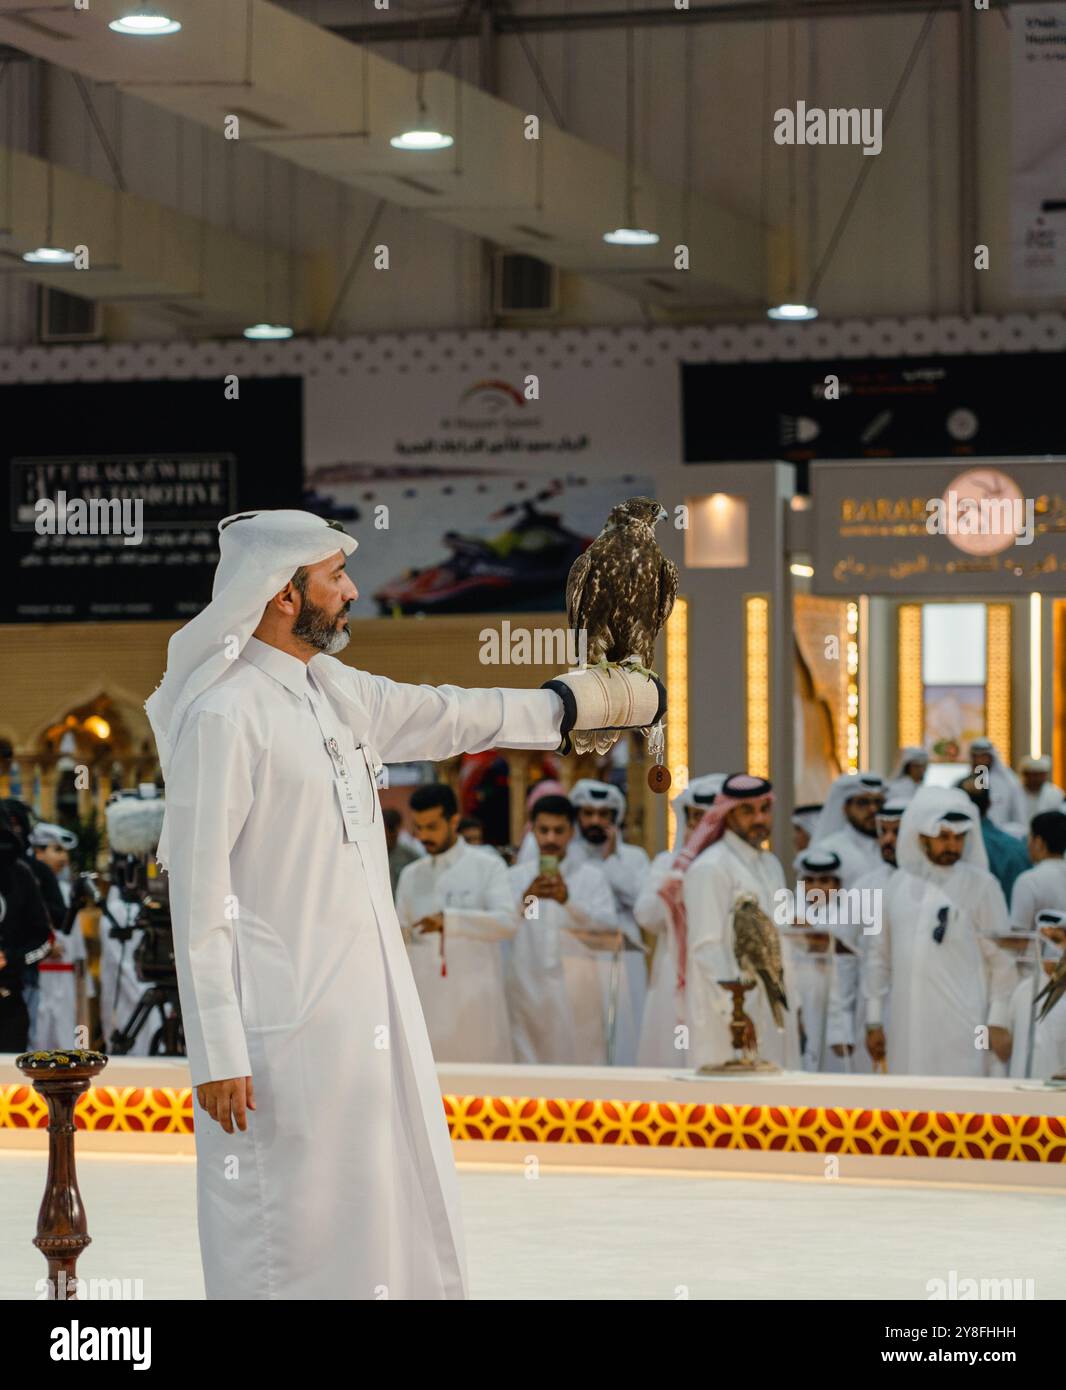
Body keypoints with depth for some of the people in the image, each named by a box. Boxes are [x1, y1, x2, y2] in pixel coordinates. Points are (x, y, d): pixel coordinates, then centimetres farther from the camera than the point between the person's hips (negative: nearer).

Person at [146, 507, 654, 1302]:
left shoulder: (336, 692, 11)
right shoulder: (225, 715, -15)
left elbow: (443, 717, 30)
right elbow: (198, 893, -16)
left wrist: (570, 704, 43)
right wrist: (217, 1051, -19)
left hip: (371, 1012, 9)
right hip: (287, 1025, -9)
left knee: (405, 1221, 14)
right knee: (289, 1236, -5)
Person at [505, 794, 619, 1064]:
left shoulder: (591, 876, 9)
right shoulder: (516, 877, 11)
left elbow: (610, 930, -6)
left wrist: (569, 901, -21)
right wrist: (525, 900, -23)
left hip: (577, 996, -1)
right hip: (529, 993, 1)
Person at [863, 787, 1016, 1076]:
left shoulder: (980, 886, 0)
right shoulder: (899, 884, 10)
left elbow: (1002, 960, -1)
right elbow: (879, 953, 14)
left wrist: (997, 1022, -6)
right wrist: (873, 1021, 12)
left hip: (961, 1030, -4)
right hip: (906, 1028, 4)